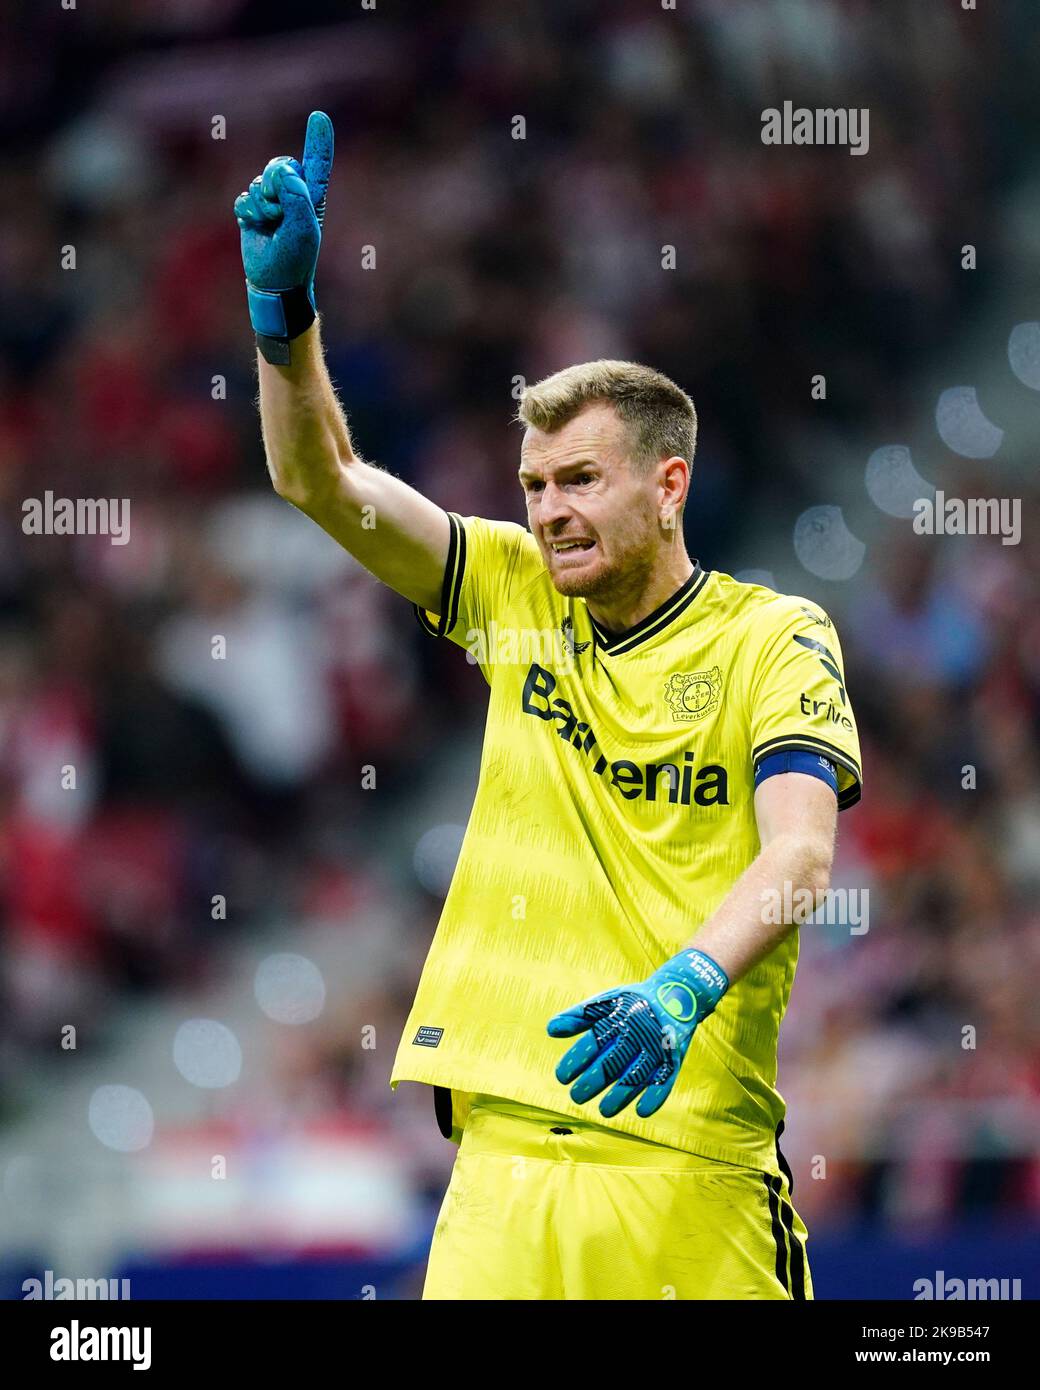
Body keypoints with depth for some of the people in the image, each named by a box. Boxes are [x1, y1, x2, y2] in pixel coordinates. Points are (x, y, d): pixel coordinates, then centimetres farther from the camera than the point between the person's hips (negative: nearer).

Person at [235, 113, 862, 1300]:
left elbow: (801, 854, -14)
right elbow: (322, 483, 5)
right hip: (506, 1148, 3)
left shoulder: (774, 638, 0)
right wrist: (284, 304, -11)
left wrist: (683, 987, -31)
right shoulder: (515, 597, 12)